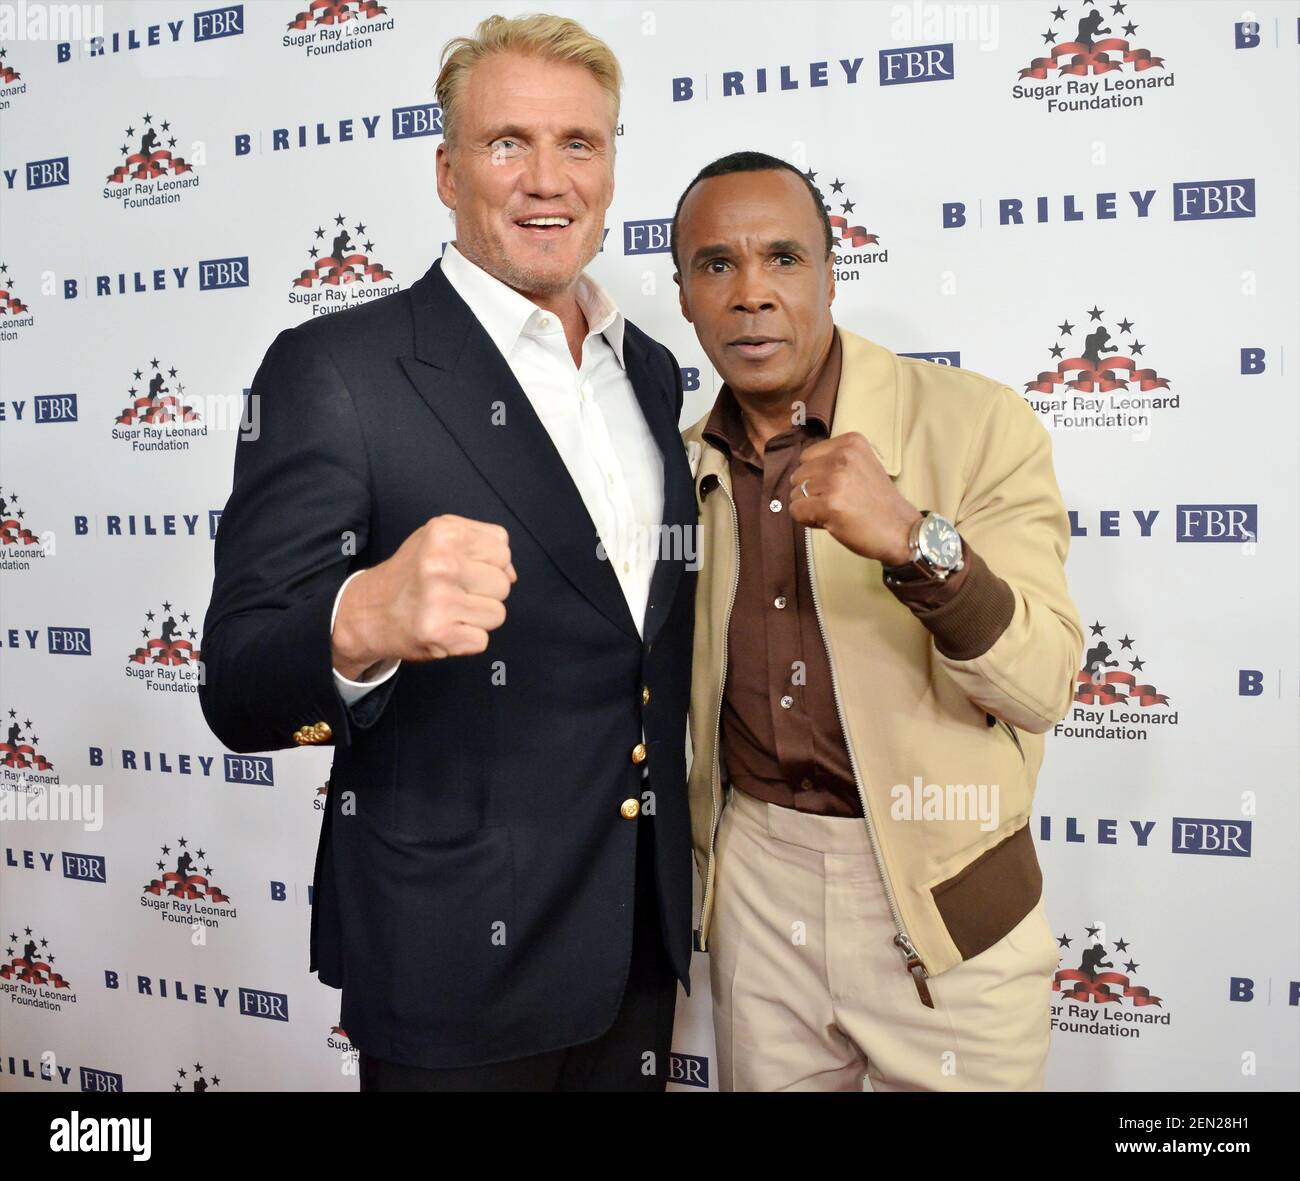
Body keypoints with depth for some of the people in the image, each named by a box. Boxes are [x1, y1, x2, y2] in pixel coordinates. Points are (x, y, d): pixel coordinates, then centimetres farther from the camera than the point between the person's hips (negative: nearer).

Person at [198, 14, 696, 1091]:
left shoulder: (653, 373, 5)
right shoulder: (333, 369, -15)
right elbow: (242, 695, -18)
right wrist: (362, 623, -38)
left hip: (642, 931, 6)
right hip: (459, 953, -5)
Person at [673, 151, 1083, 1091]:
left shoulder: (978, 424, -11)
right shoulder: (687, 465, 3)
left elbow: (1041, 686, -18)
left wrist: (915, 541, -32)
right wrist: (702, 849, 9)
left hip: (941, 904, -3)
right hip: (756, 881, 4)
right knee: (764, 1077, 17)